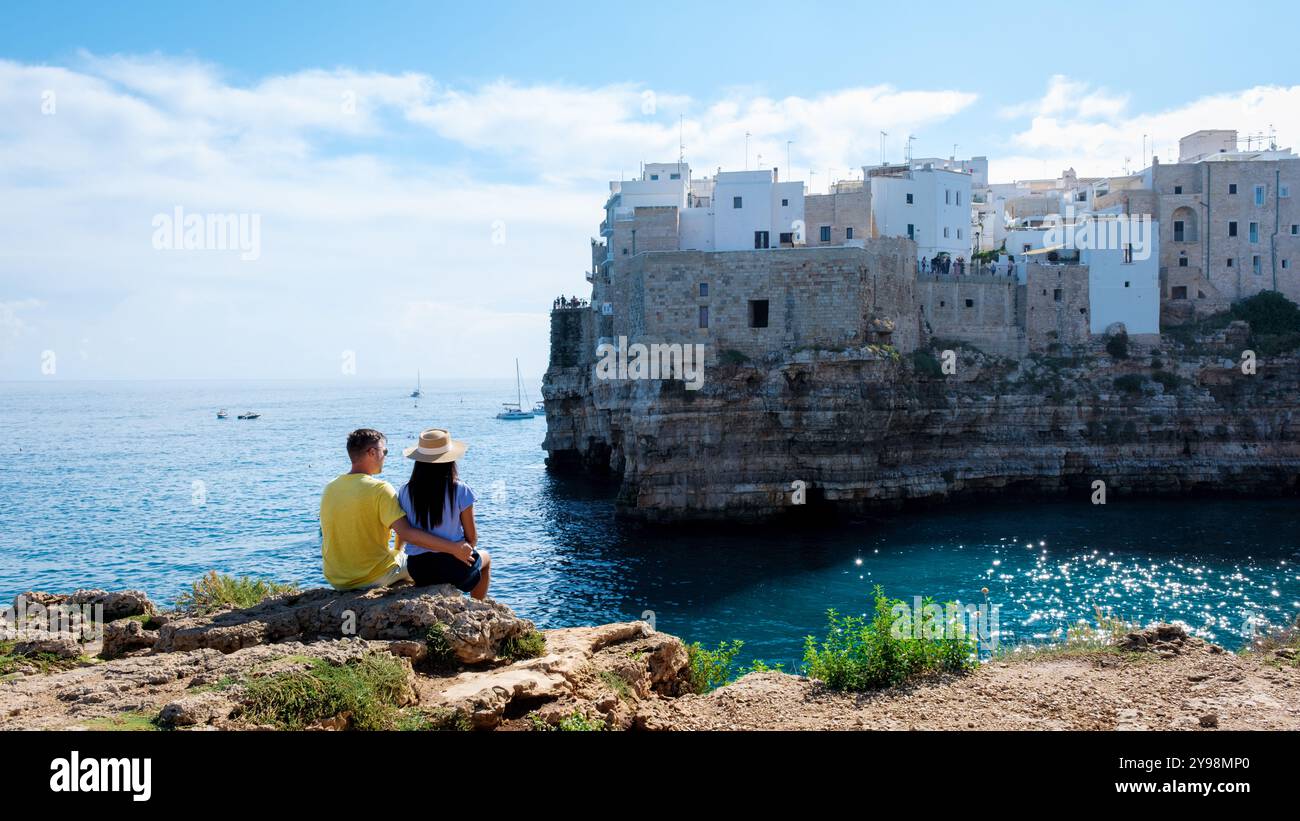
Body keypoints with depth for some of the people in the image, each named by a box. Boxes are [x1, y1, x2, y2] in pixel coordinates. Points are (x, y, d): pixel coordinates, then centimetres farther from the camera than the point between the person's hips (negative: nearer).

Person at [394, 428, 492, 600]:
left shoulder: (405, 492, -7)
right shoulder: (460, 491, -14)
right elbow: (472, 537, -8)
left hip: (419, 571, 3)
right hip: (455, 566, -3)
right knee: (485, 558, 32)